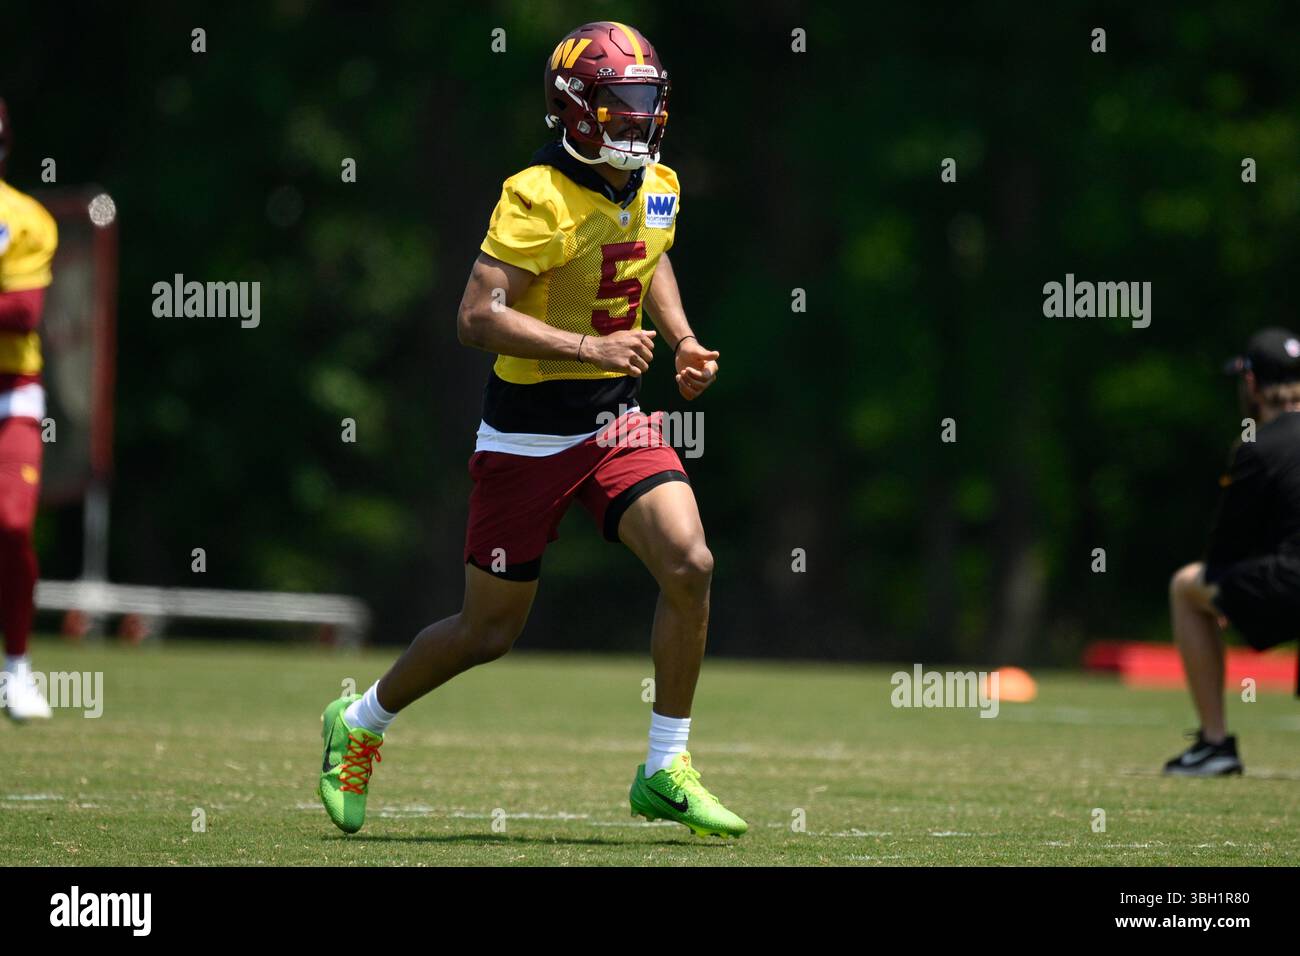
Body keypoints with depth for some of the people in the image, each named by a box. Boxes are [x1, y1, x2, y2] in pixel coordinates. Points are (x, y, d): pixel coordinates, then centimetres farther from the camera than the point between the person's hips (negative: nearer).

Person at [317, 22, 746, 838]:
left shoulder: (658, 190, 3)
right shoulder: (539, 198, -20)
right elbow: (478, 318, -25)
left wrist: (683, 341, 11)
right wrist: (592, 348, -32)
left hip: (619, 420, 6)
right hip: (530, 432, -5)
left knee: (689, 565, -16)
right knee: (489, 631, 5)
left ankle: (666, 774, -4)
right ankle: (359, 724, 32)